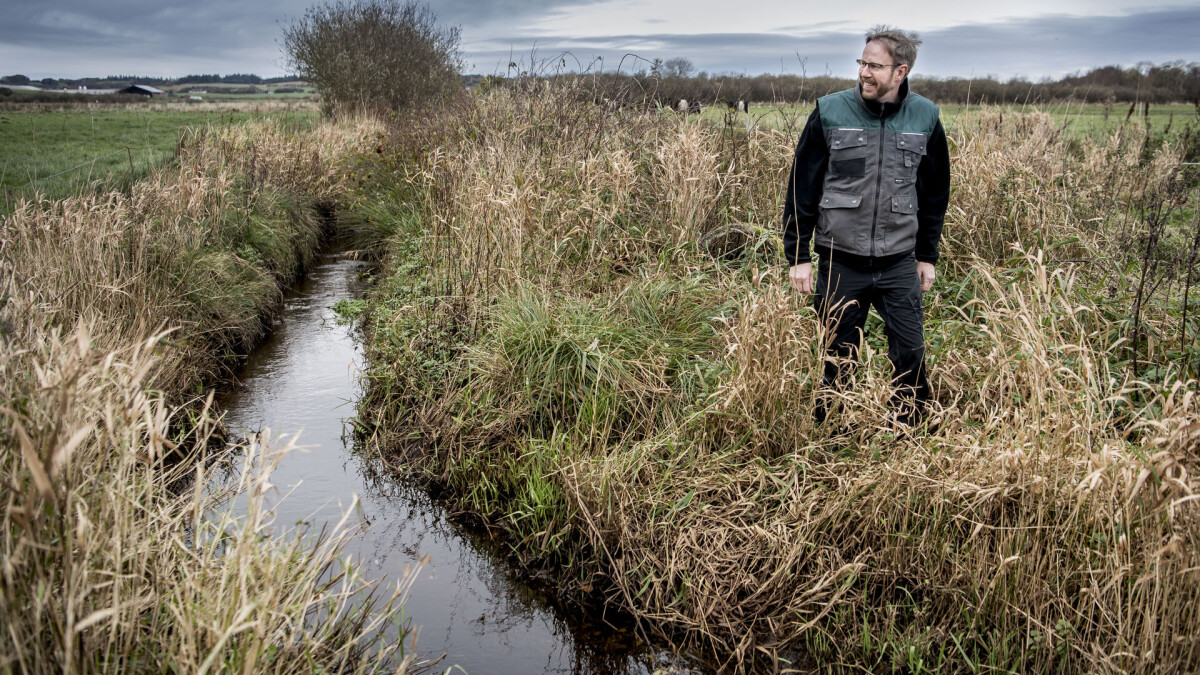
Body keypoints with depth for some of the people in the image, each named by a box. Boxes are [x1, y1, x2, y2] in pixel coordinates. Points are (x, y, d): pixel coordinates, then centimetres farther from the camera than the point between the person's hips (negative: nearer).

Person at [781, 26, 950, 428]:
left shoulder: (925, 119, 1)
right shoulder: (829, 113, -5)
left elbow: (935, 193, 12)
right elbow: (802, 188, -1)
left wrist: (927, 255, 11)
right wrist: (797, 255, -3)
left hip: (899, 263, 1)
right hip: (840, 262, -1)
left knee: (910, 355, 3)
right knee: (839, 360, 9)